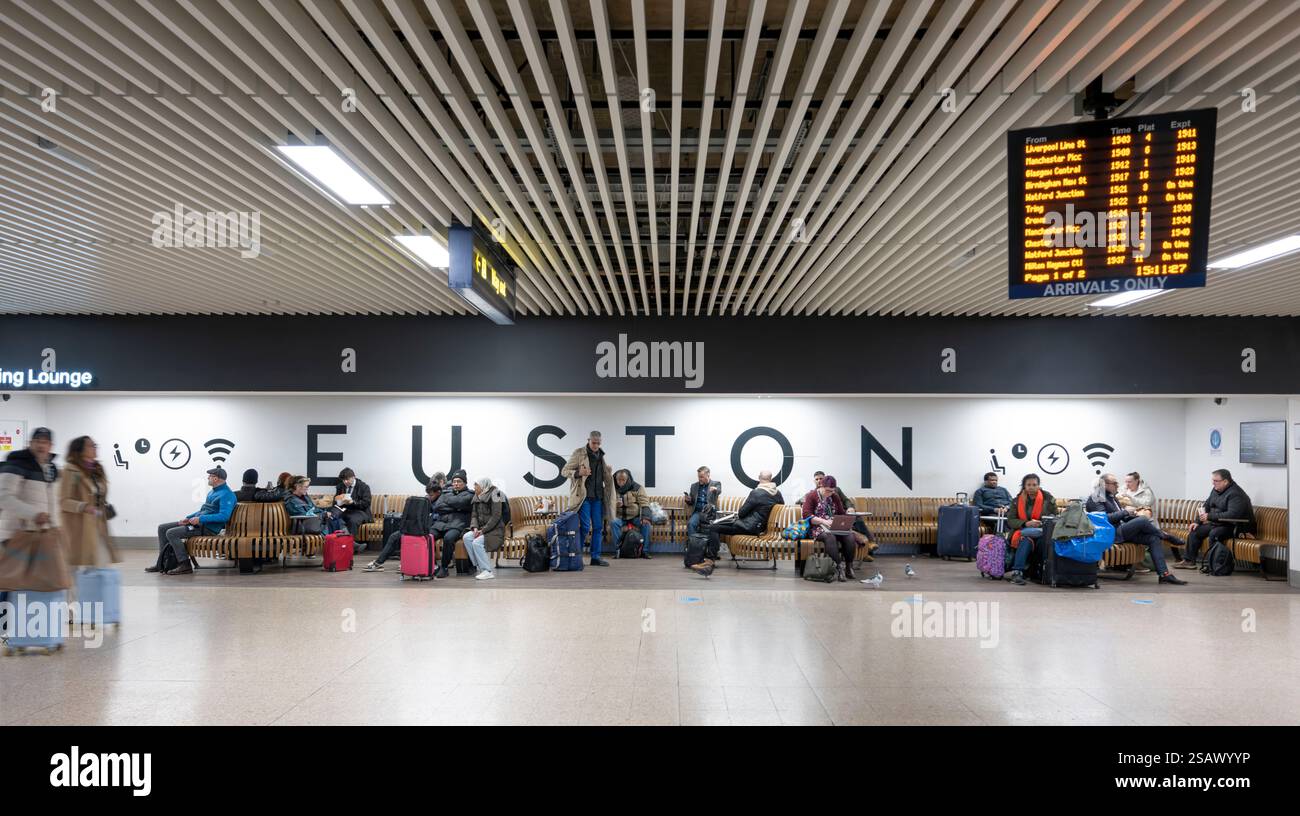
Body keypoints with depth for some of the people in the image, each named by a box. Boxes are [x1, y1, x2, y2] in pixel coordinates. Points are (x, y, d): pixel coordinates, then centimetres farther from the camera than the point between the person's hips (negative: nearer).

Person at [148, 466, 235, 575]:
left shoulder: (227, 495, -15)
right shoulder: (212, 492, 18)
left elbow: (224, 516, -27)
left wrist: (200, 519, -24)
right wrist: (189, 518, 10)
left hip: (208, 528, -11)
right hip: (198, 521, 11)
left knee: (171, 533, -21)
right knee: (162, 528, 9)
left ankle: (185, 565, -16)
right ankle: (162, 563, 10)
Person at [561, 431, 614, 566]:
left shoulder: (601, 455, 16)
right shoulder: (578, 453, -4)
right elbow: (564, 471, -5)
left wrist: (609, 473, 5)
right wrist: (578, 473, -22)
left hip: (598, 496, 6)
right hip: (583, 495, -6)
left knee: (598, 527, 6)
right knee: (584, 527, -8)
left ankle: (595, 557, 13)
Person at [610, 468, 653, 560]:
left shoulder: (637, 488, -2)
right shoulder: (614, 489, 6)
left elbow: (644, 503, -12)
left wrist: (645, 517, -29)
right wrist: (615, 504, -12)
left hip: (635, 517, -1)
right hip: (620, 517, 1)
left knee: (646, 524, -29)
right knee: (613, 523, -31)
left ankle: (644, 551, -17)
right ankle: (618, 549, -21)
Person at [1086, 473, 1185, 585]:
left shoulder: (1112, 497, 22)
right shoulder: (1095, 499, -6)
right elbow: (1104, 518, -19)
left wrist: (1131, 514, 3)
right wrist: (1125, 511, -13)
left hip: (1122, 529, 9)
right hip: (1111, 533, -9)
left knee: (1154, 538, -12)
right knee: (1143, 520, -24)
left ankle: (1164, 574, -18)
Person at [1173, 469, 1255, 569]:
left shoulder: (1235, 494, -21)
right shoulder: (1216, 490, 7)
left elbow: (1233, 515, -33)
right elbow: (1206, 506, 15)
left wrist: (1210, 516, -28)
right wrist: (1197, 522, 4)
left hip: (1237, 526, -10)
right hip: (1218, 524, 10)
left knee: (1214, 533, -32)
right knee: (1194, 531, 3)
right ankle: (1189, 560, 5)